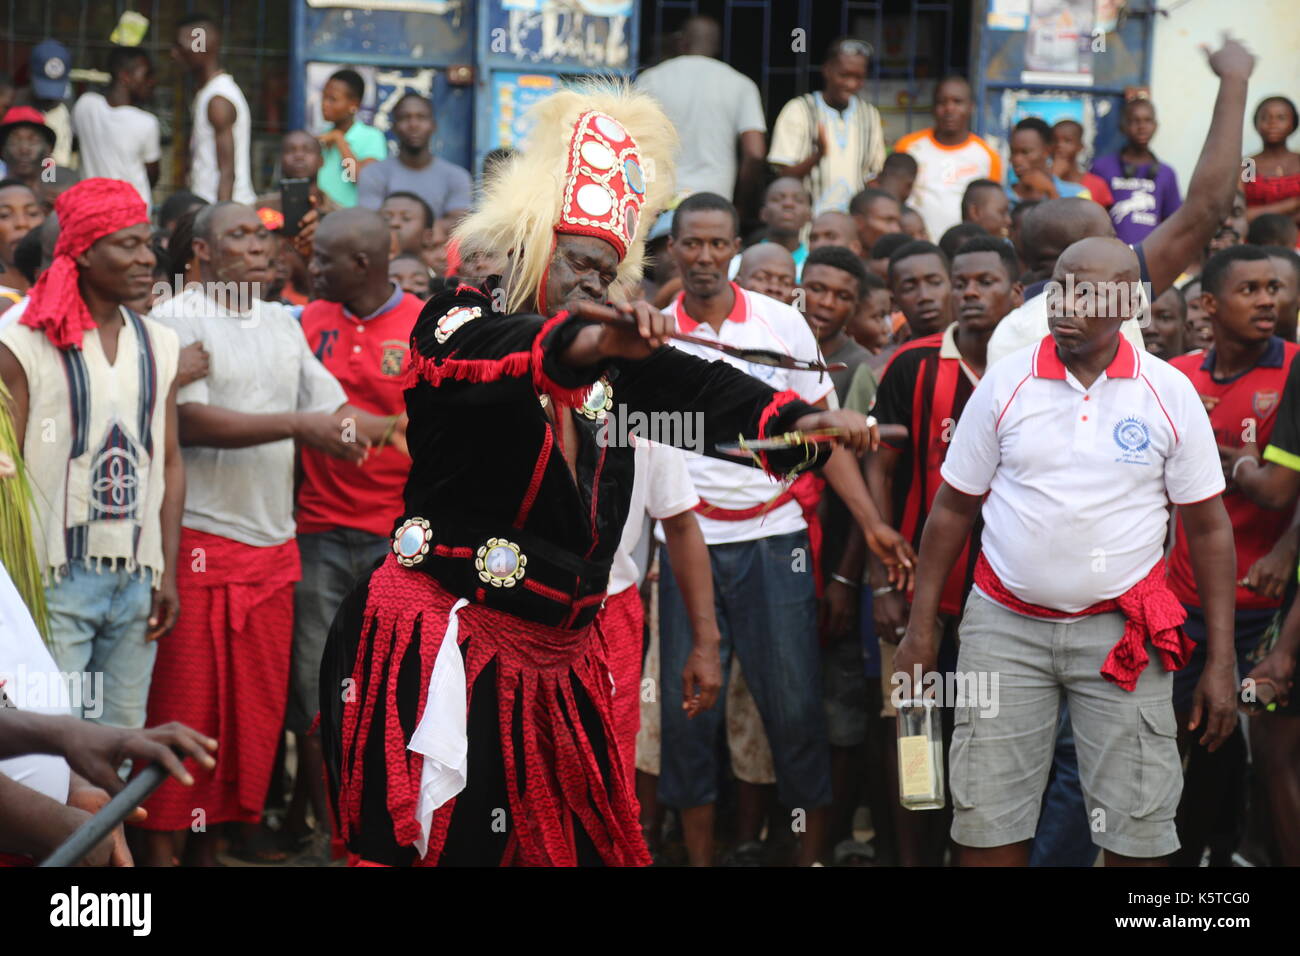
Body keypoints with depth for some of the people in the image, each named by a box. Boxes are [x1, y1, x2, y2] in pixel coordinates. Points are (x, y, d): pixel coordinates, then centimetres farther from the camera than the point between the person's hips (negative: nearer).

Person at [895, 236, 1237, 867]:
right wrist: (921, 627, 4)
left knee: (1138, 830, 0)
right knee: (988, 825, 1)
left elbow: (1208, 528, 2)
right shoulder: (1006, 383, 0)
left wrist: (1220, 662, -2)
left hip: (1120, 627, -1)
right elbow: (952, 509, 7)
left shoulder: (1169, 394, -1)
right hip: (1005, 625, 1)